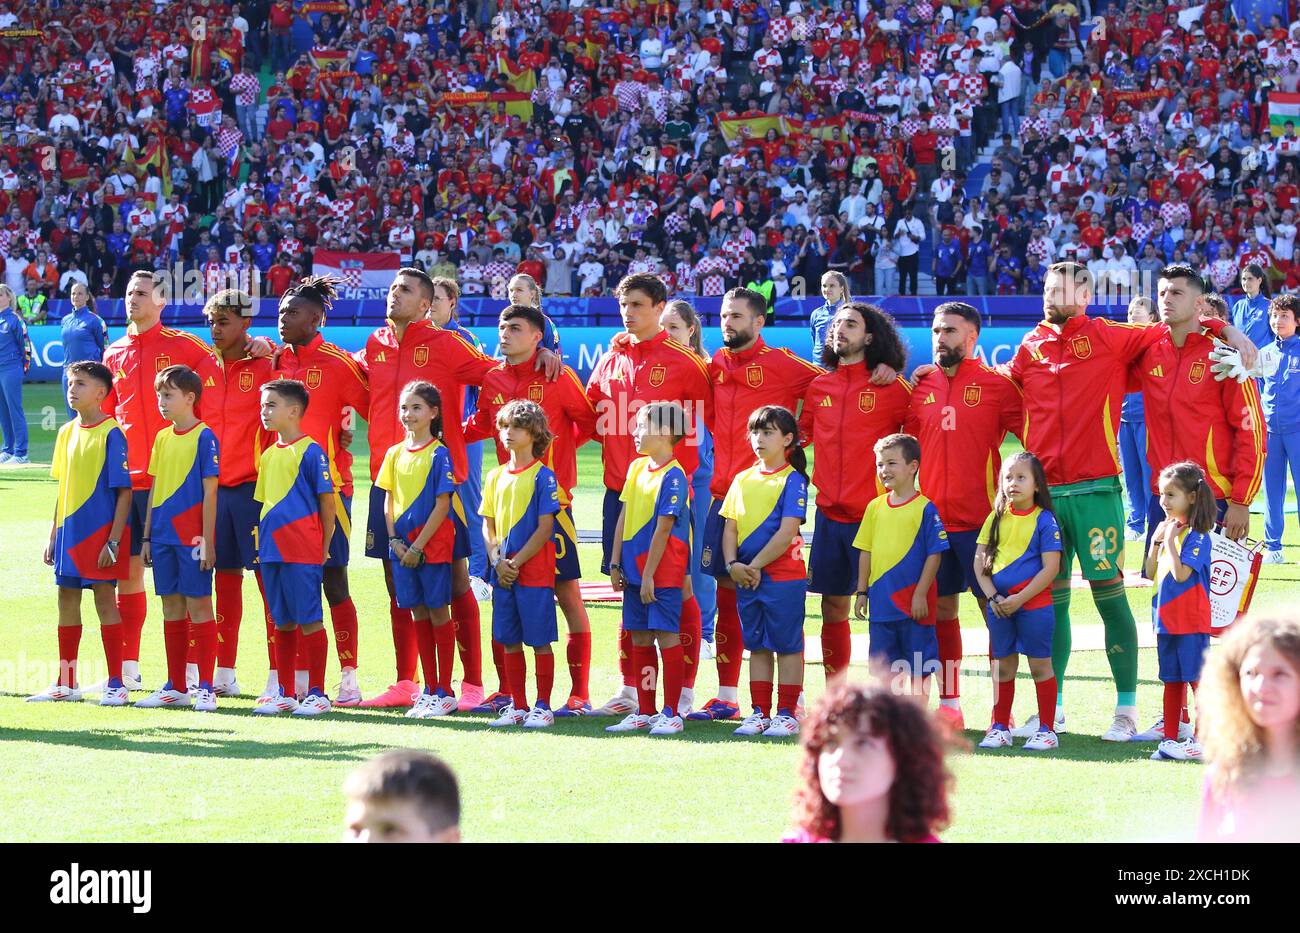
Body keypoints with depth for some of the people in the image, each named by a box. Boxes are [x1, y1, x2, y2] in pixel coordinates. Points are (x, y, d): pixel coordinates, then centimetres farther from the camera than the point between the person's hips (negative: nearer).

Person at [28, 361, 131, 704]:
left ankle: (115, 684, 2)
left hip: (100, 531, -7)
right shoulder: (67, 432, 10)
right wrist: (53, 536, 14)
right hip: (69, 530, 7)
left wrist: (113, 541, -17)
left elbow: (124, 492, -13)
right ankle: (66, 683, 19)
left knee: (104, 598, -4)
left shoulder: (111, 434, -11)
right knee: (67, 598, 10)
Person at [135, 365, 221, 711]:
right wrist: (146, 537, 14)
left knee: (198, 606, -3)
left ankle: (206, 688, 1)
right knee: (172, 608, 10)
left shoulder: (204, 437, -8)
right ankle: (175, 687, 16)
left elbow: (209, 492, -10)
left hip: (192, 538, -7)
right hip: (163, 536, 7)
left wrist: (207, 541, -13)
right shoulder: (162, 438, 12)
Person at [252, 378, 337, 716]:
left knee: (309, 620, -3)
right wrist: (262, 543, 15)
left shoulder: (310, 451, -8)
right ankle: (284, 694, 18)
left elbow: (327, 501, -7)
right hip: (272, 550, 7)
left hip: (302, 552, -7)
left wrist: (324, 547, -7)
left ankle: (316, 694, 1)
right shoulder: (268, 455, 15)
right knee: (283, 622, 12)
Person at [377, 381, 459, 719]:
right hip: (403, 547, 6)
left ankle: (445, 692, 3)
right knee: (419, 615, 9)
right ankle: (429, 691, 15)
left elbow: (442, 506, -12)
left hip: (432, 545, -6)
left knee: (438, 613, -2)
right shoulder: (395, 454, 10)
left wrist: (418, 546, -15)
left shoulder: (439, 454, -8)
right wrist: (394, 541, -2)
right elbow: (389, 501, 12)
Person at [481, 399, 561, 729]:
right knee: (509, 640, 9)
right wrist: (497, 561, -3)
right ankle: (517, 705, 17)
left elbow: (544, 528, -11)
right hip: (503, 572, 6)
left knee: (539, 639, -2)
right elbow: (488, 526, 13)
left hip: (535, 570, -6)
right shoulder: (496, 477, 12)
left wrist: (516, 562, -14)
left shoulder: (543, 476, -6)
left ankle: (543, 707, 3)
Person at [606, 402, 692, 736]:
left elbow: (663, 529, -16)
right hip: (634, 570, 8)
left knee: (667, 636, -6)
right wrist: (615, 564, 11)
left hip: (662, 571, -8)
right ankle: (644, 712, 18)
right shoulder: (636, 467, 11)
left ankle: (671, 714, -3)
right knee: (640, 638, 11)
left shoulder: (673, 476, -14)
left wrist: (649, 575, -17)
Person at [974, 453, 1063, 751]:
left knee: (1040, 665, 0)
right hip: (999, 604, 5)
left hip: (1034, 603, -5)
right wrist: (992, 596, -6)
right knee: (1003, 667, 11)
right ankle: (1000, 727, 19)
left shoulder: (1043, 520, -7)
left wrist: (1019, 599, -16)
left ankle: (1046, 730, 5)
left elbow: (1051, 568, -12)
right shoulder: (996, 519, 7)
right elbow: (980, 561, 8)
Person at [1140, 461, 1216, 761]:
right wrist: (1156, 542, 0)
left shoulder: (1196, 535, -13)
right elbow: (1151, 573, 12)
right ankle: (1171, 736, 21)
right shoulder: (1167, 528, 11)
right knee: (1172, 682, 14)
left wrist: (1170, 541, -17)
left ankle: (1201, 740, -3)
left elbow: (1181, 574, -22)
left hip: (1191, 622, -8)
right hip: (1167, 620, 8)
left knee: (1197, 680, -4)